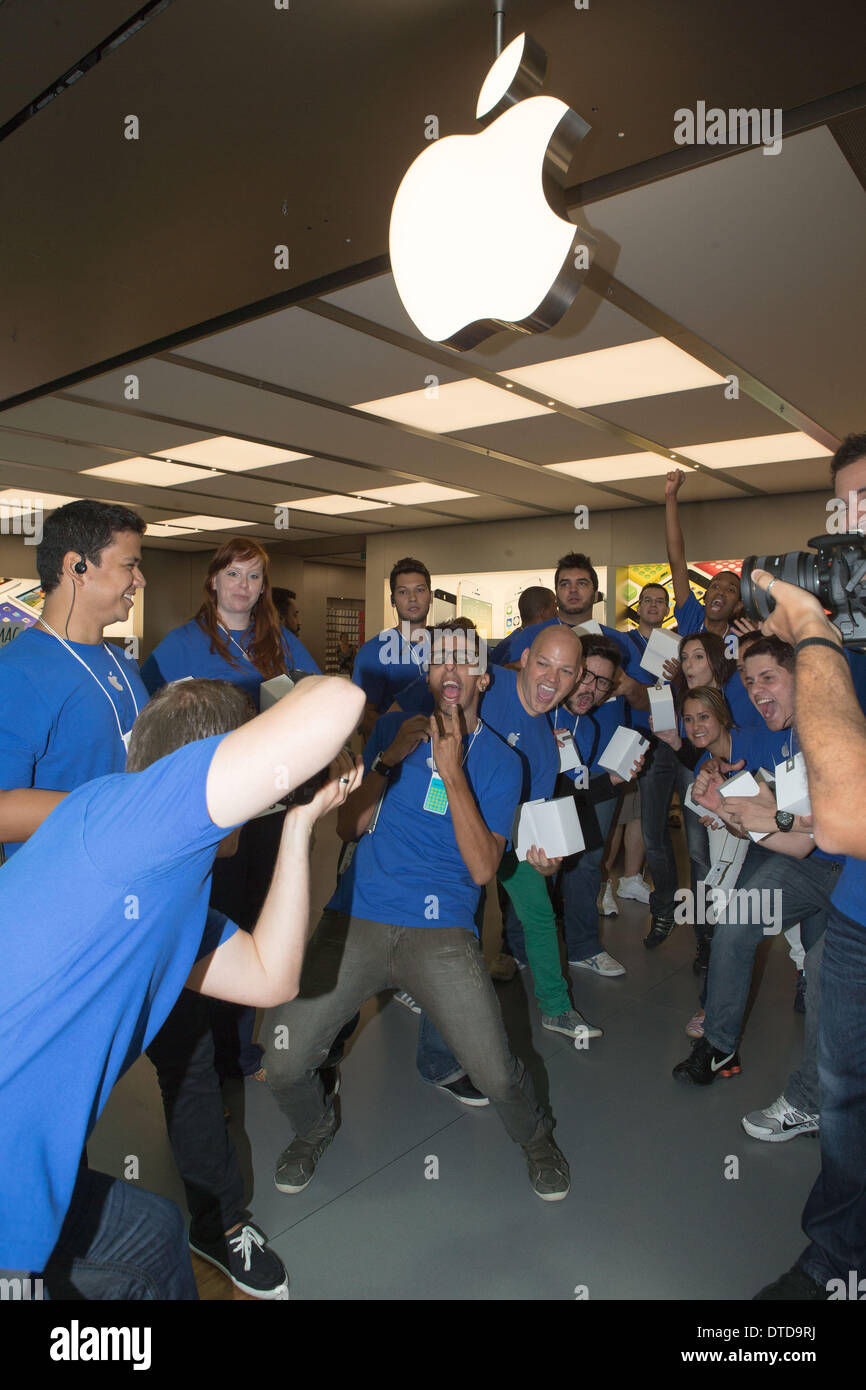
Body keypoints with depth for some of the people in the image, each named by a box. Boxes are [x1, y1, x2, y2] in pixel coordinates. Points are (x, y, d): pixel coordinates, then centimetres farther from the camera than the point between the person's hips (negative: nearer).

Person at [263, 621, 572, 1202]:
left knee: (497, 1074, -14)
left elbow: (482, 867, -8)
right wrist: (388, 760, -10)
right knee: (284, 1063, -8)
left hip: (441, 930, -1)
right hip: (357, 919, 2)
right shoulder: (394, 728, 10)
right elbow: (349, 826, 5)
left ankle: (536, 1139, 24)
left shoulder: (500, 760, 5)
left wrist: (452, 771, -15)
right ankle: (317, 1127, 29)